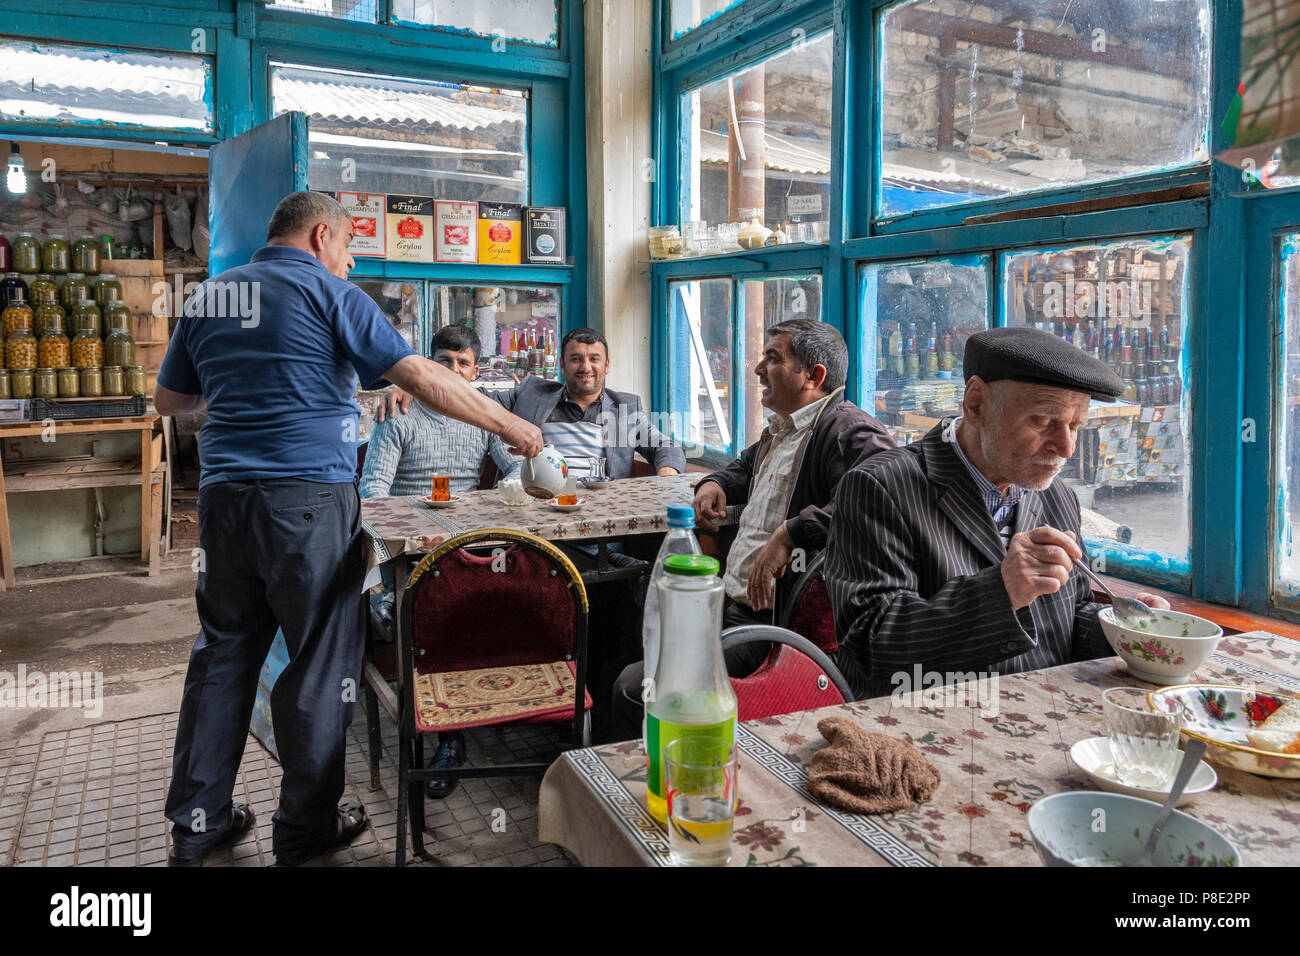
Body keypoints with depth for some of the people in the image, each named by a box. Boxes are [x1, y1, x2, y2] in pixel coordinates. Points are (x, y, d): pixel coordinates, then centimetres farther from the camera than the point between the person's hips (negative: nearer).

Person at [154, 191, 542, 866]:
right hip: (309, 500, -6)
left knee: (223, 654, 14)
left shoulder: (206, 298, 15)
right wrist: (510, 426, -4)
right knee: (320, 661, 4)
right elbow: (423, 379, -10)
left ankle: (194, 824, 24)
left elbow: (169, 400, 24)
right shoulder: (327, 293, -3)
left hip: (222, 498, 6)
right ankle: (305, 829, 14)